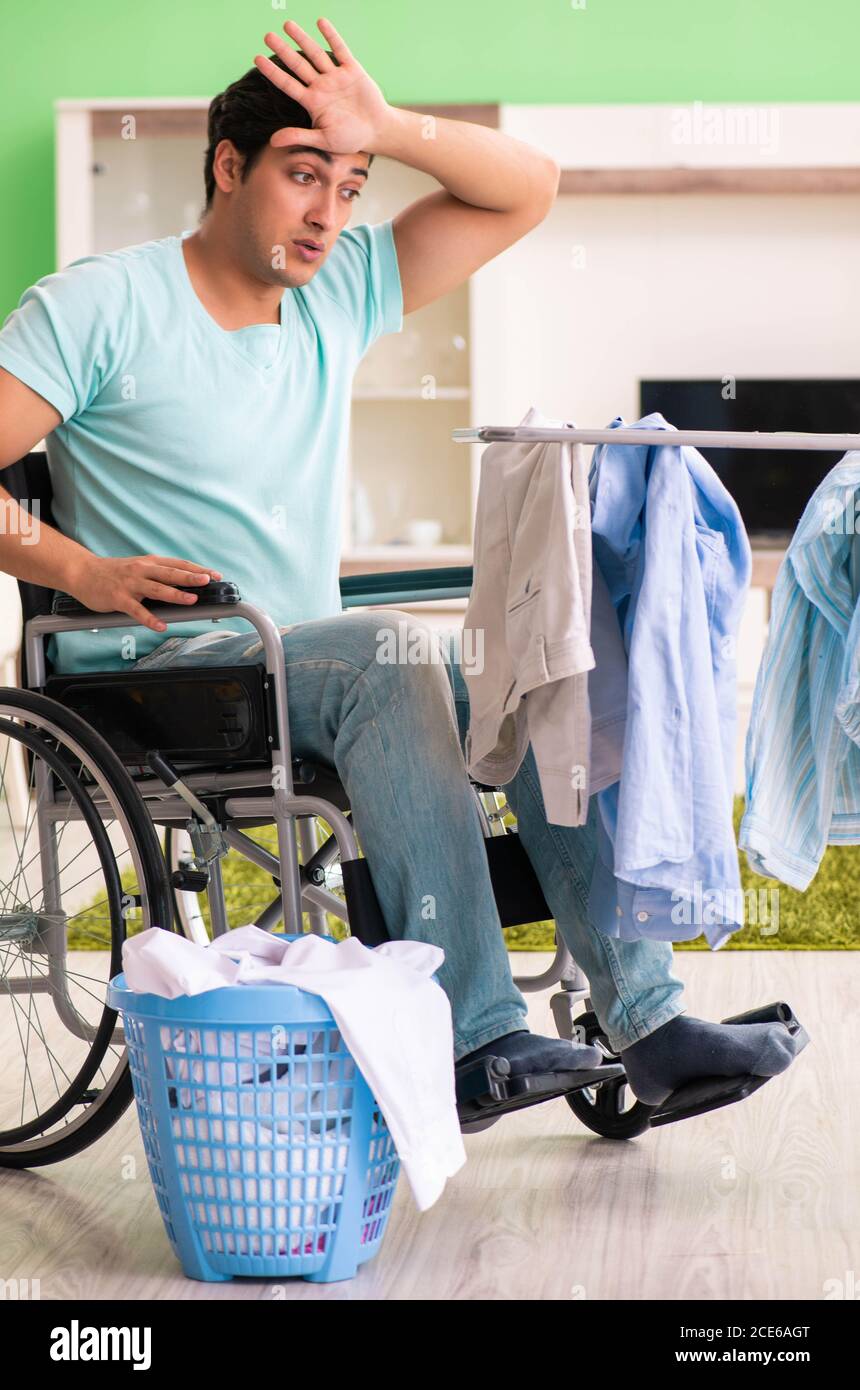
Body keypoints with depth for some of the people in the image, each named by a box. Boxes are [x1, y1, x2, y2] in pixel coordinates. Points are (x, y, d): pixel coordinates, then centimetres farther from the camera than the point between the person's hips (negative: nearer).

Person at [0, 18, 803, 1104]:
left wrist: (389, 131, -4)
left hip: (306, 661, 7)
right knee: (390, 655, -32)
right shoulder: (102, 305, -3)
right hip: (160, 670, -6)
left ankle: (648, 1021, -17)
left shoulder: (339, 295, 14)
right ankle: (475, 1032, -35)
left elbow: (526, 190, 11)